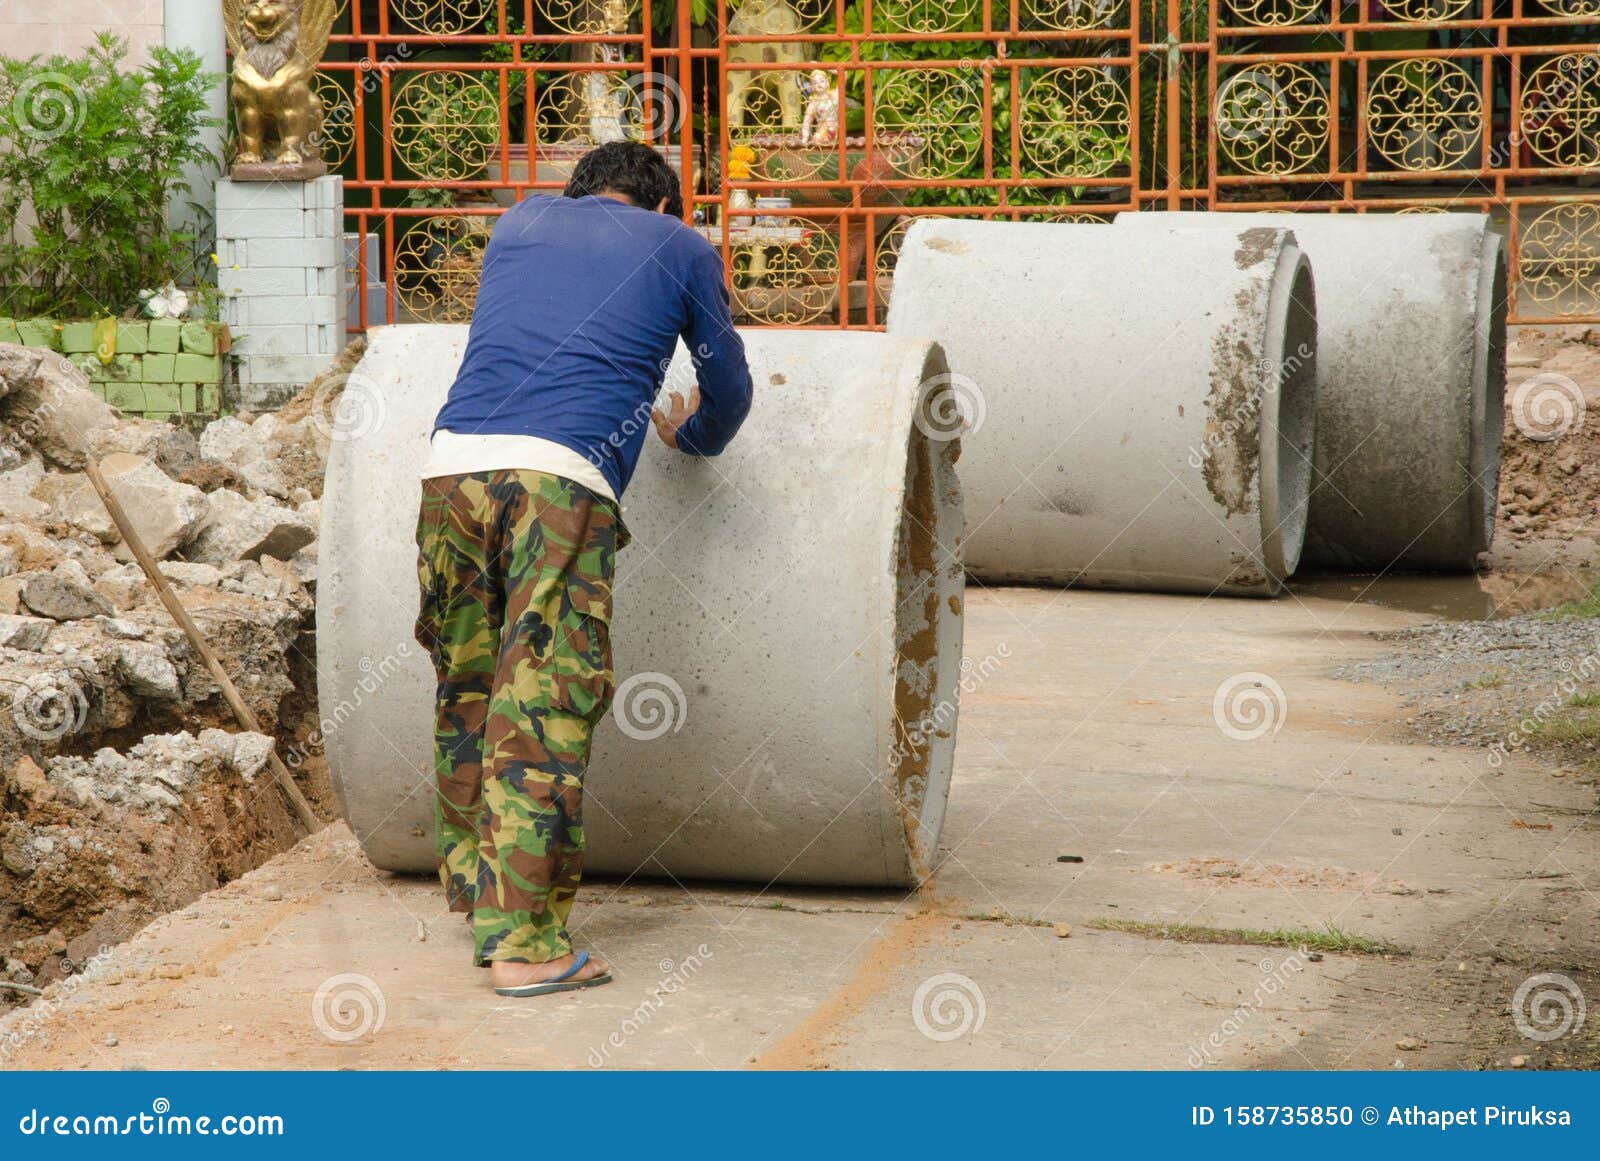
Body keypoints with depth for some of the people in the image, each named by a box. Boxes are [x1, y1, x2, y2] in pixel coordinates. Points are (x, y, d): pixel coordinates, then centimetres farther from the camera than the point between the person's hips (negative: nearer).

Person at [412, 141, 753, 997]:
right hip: (560, 478, -4)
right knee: (544, 710, -5)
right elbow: (729, 388, 29)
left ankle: (480, 905, 22)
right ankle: (525, 943, -7)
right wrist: (689, 437, 50)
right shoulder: (679, 247, 20)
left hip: (452, 463, 4)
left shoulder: (521, 221, 29)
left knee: (467, 698, 14)